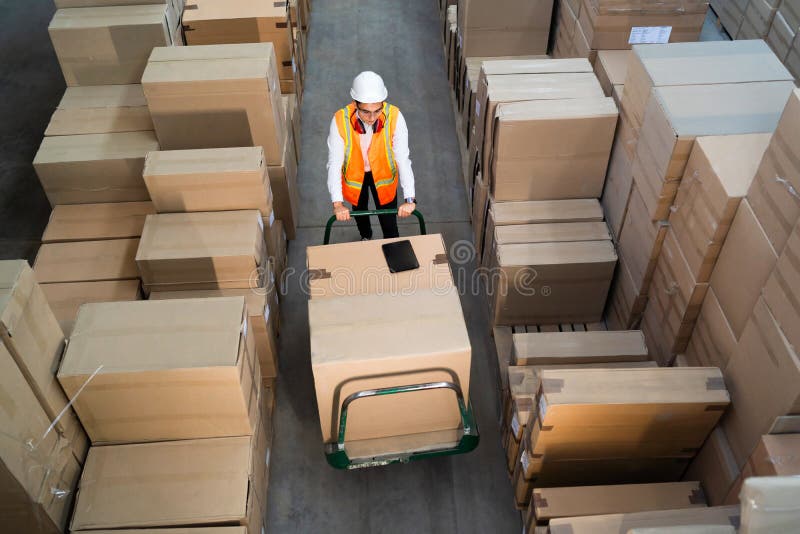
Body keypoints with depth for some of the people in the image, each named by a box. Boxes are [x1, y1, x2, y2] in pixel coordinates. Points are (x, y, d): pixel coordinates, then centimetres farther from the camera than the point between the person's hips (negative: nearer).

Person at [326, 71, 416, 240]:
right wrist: (337, 203, -38)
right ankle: (365, 236, 63)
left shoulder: (395, 117, -33)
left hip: (383, 174, -1)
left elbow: (403, 159, -31)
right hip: (354, 174, 1)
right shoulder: (340, 120, -33)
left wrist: (410, 199, -38)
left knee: (389, 222, 12)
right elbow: (334, 163, -30)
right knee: (359, 210, 28)